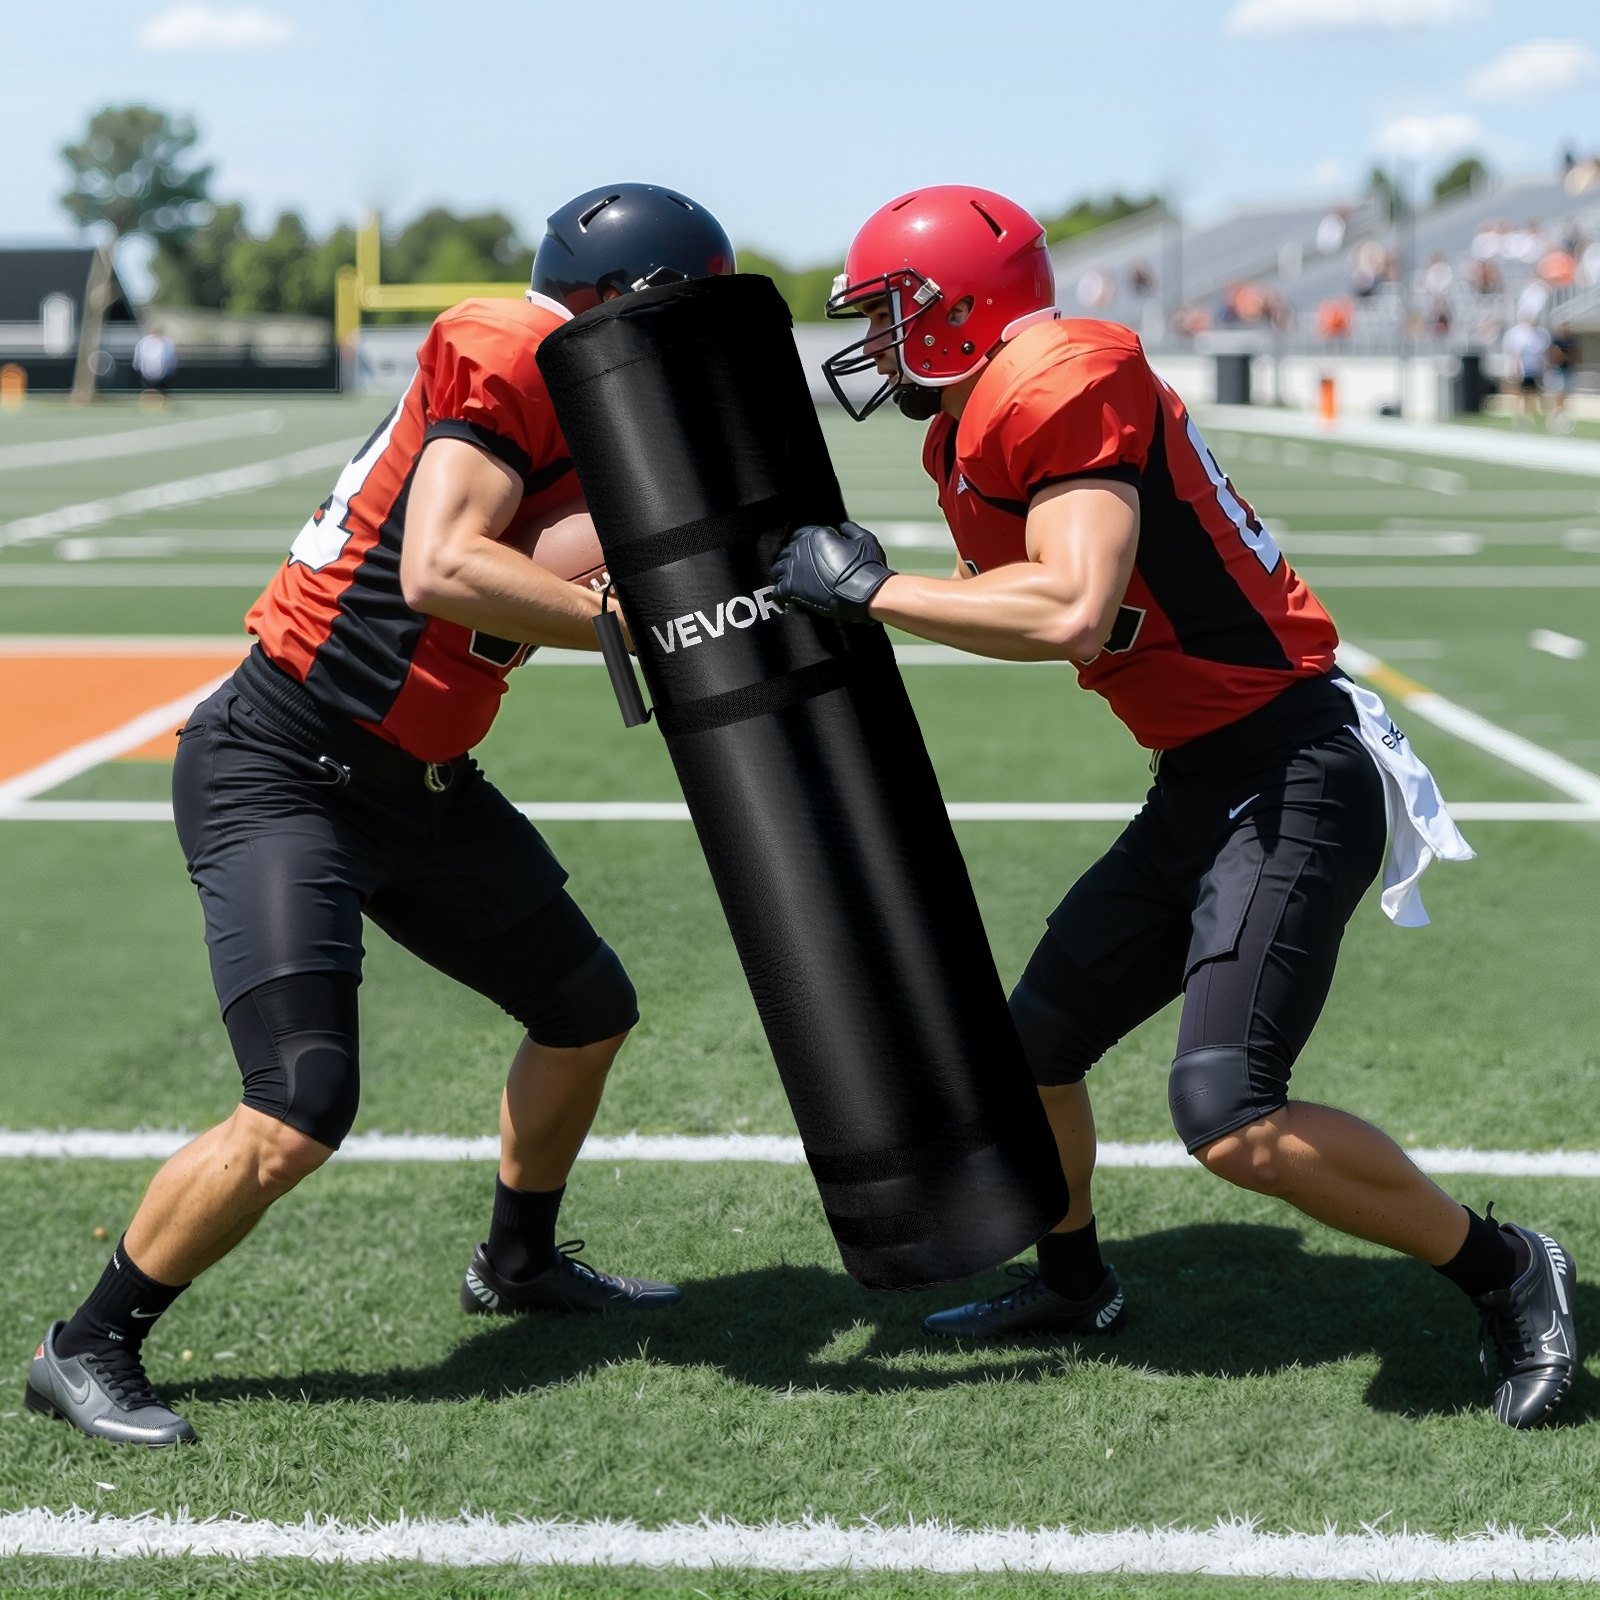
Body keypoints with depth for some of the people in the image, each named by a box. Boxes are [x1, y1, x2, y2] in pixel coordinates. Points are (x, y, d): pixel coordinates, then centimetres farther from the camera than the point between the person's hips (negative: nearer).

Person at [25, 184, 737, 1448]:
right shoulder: (508, 359, -17)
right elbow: (442, 569, -30)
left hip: (415, 787, 10)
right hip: (279, 775, -10)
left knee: (589, 1012, 21)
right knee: (298, 1119, -18)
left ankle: (519, 1262, 44)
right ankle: (89, 1350, 1)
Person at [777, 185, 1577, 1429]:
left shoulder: (1061, 384, -18)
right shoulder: (973, 438, 12)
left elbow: (1074, 615, -29)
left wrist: (870, 592, -20)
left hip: (1293, 777, -10)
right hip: (1201, 787, 10)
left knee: (1230, 1119, -18)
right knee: (1034, 1049, 17)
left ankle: (1507, 1275, 1)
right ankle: (1073, 1284, 42)